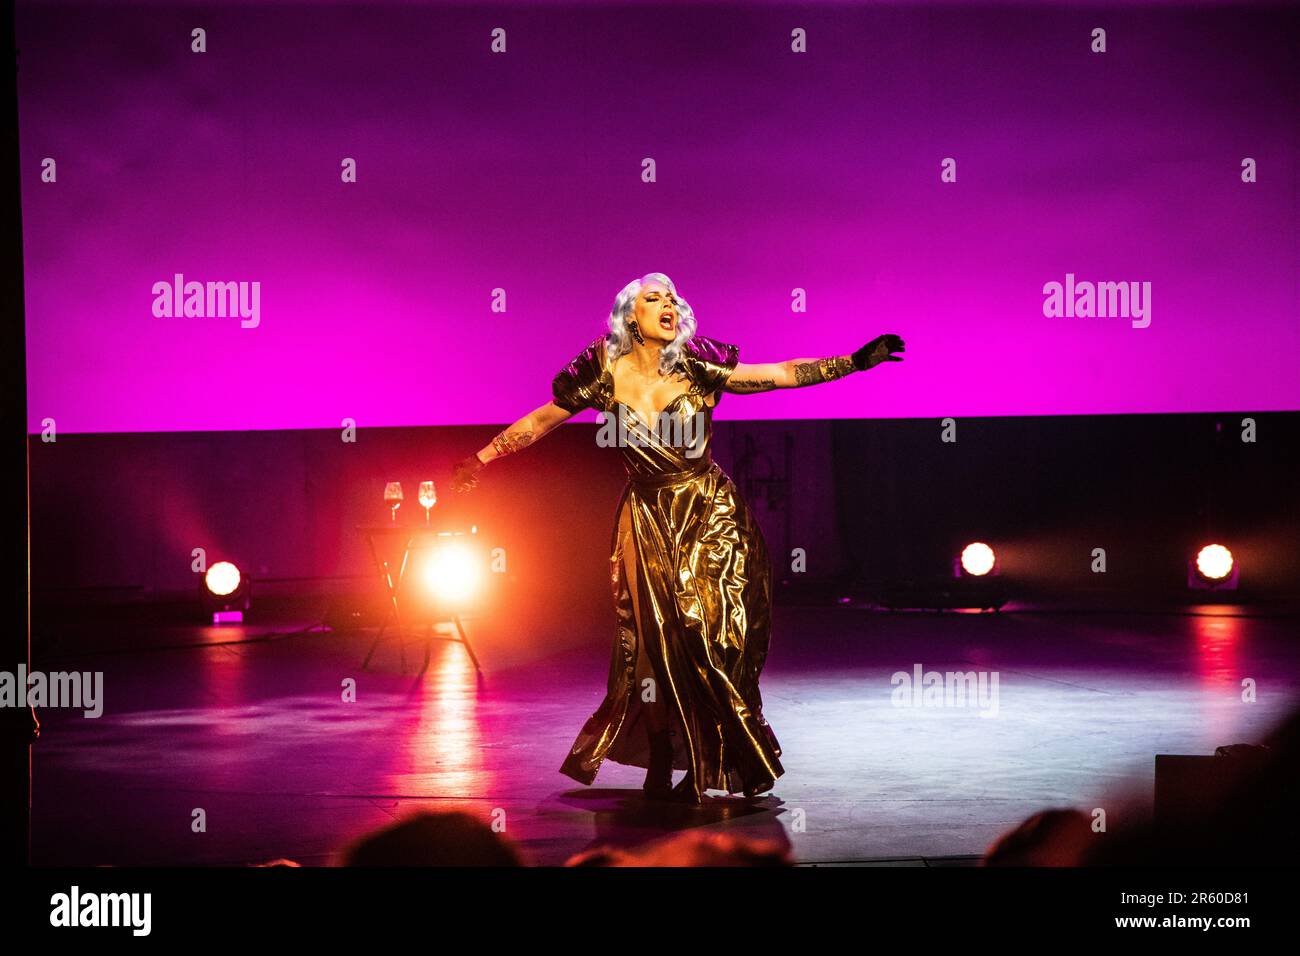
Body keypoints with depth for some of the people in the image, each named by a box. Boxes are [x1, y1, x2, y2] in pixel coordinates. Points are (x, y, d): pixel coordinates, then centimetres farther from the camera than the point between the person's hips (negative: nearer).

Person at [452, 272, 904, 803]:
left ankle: (706, 766, 9)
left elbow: (786, 373, -6)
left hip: (711, 516, 0)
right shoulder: (605, 376, -6)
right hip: (648, 520, 0)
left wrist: (855, 360, -13)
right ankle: (661, 769, 8)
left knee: (714, 637, -4)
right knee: (659, 642, -4)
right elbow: (538, 422, 5)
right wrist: (480, 459, 8)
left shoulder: (697, 369, -7)